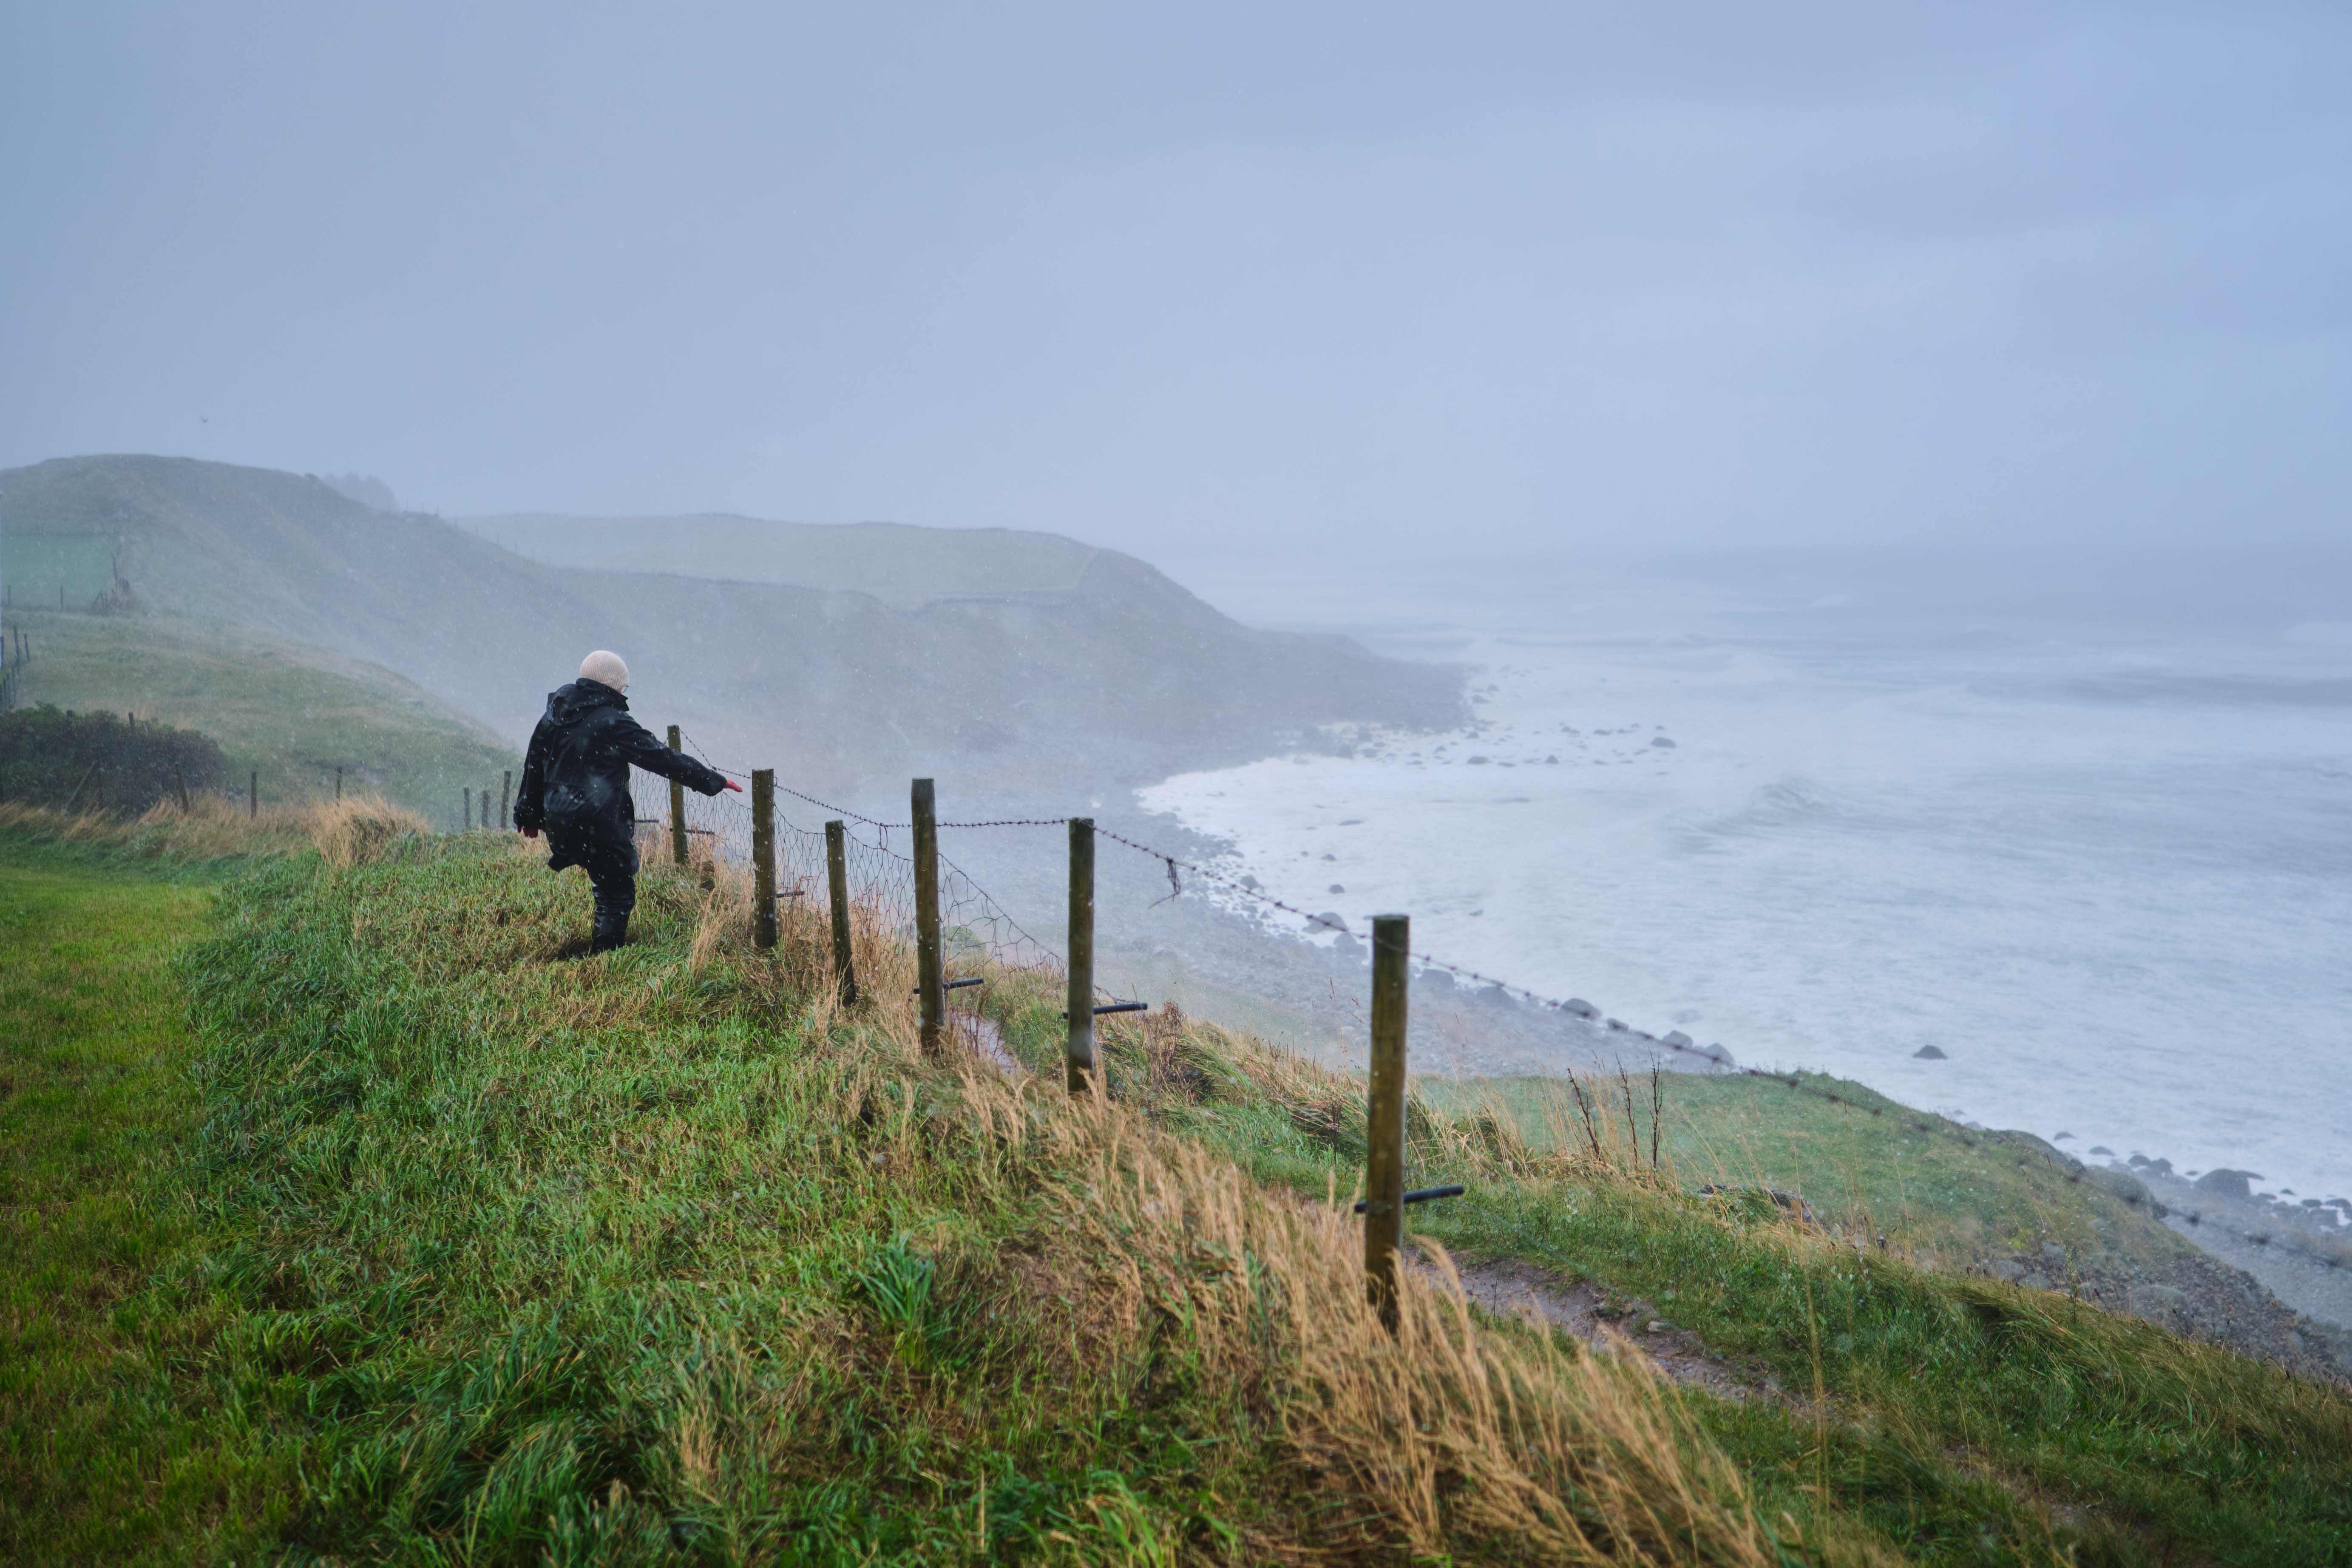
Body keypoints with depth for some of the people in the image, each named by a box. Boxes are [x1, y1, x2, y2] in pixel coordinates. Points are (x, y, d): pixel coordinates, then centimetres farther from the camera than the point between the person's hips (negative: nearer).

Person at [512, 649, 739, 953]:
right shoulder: (614, 722, -12)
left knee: (609, 889, 22)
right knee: (618, 896, 4)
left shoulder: (556, 713, 9)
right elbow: (665, 759, -9)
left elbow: (534, 765, 17)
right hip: (599, 825, -7)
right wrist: (715, 780, -1)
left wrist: (529, 815, 27)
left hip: (557, 823, 7)